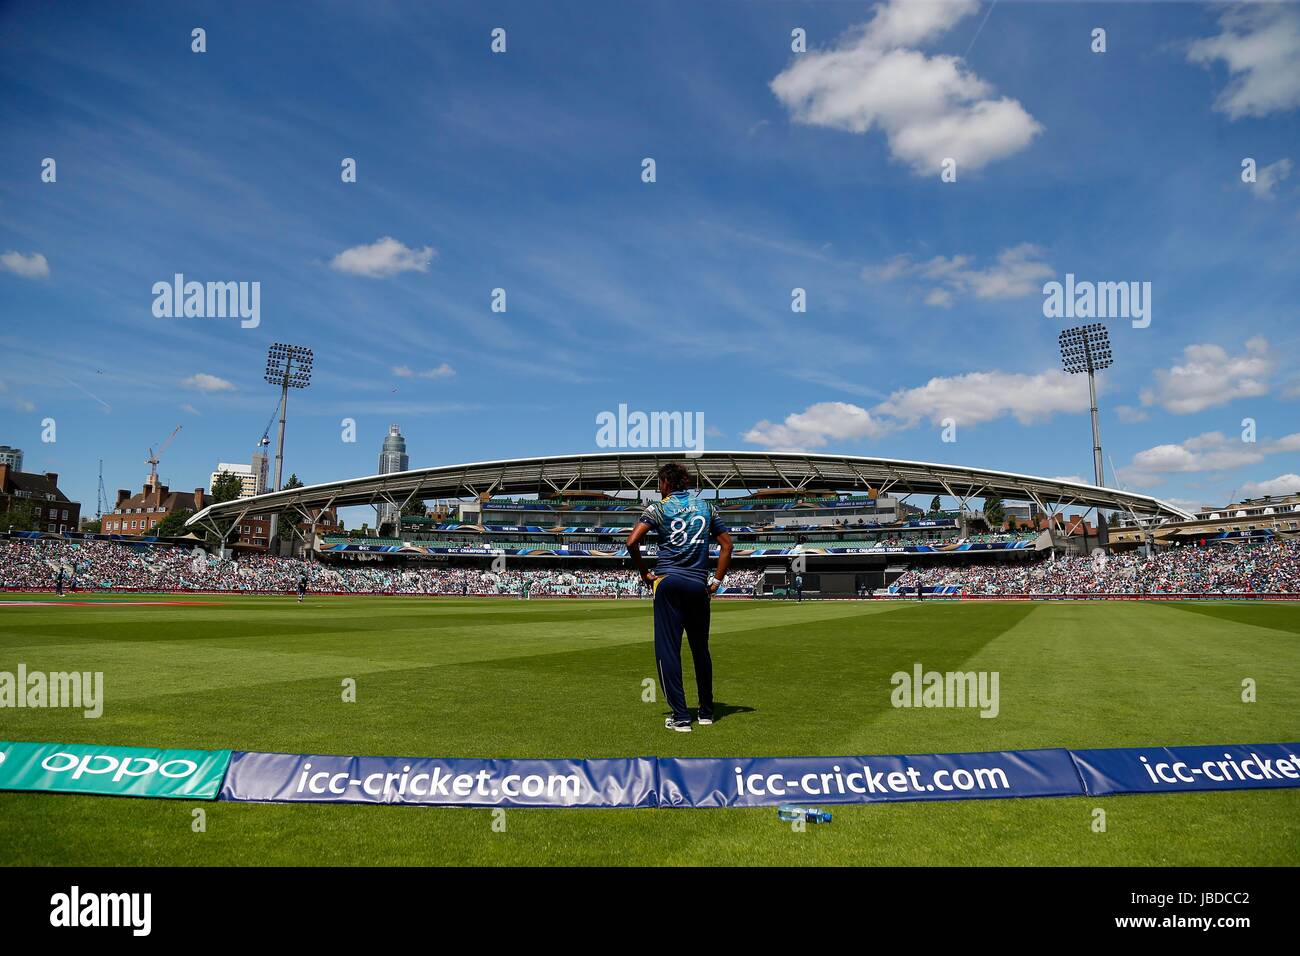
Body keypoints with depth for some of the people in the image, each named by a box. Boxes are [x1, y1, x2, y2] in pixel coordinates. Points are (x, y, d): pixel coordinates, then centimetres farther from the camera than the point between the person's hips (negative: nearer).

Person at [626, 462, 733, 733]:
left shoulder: (659, 508, 1)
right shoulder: (706, 507, 12)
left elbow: (632, 542, -11)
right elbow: (727, 544, 11)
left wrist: (644, 574, 0)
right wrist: (716, 581, 11)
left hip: (668, 582, -4)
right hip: (699, 585, 4)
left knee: (667, 649, 0)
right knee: (701, 649, 15)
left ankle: (681, 717, -3)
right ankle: (706, 712, 24)